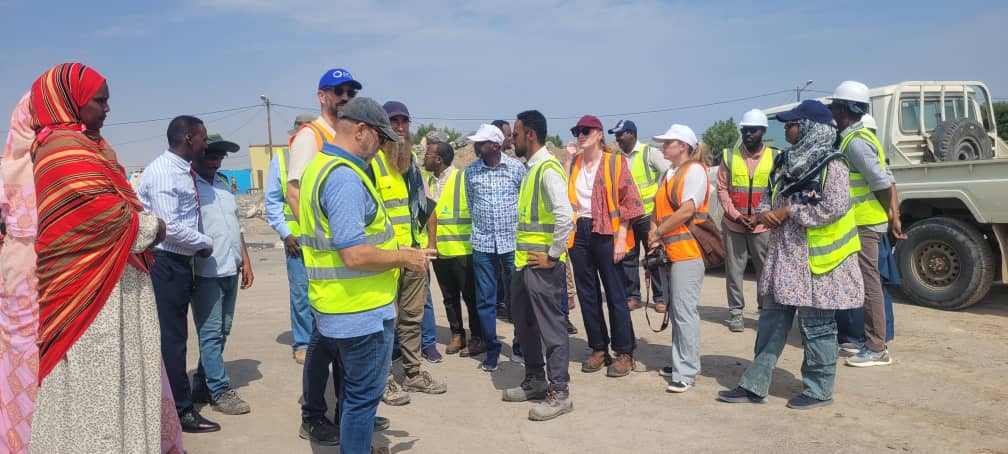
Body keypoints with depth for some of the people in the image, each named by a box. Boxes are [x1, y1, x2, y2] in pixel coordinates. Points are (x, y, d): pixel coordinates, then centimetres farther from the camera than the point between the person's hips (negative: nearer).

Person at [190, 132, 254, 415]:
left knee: (221, 331, 12)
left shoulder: (222, 183, 16)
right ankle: (220, 392, 4)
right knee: (211, 333, -3)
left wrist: (245, 261, 17)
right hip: (205, 273, -8)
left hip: (230, 271, 8)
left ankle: (202, 385, 24)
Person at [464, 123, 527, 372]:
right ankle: (491, 349, 19)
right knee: (485, 300, 5)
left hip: (513, 241, -2)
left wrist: (517, 227, 5)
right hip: (482, 244, 2)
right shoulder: (471, 171, 4)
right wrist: (481, 226, 13)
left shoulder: (517, 168, -4)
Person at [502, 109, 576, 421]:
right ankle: (535, 382, 33)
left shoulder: (548, 169, -16)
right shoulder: (531, 168, 14)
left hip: (543, 266, -10)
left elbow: (565, 216, -26)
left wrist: (553, 256, -19)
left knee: (550, 326, -1)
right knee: (525, 324, 19)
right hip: (525, 263, 10)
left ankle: (559, 393, 10)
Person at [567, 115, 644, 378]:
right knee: (587, 294, 9)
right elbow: (565, 199, 14)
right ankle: (599, 349, 20)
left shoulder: (615, 162, -2)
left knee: (615, 294, -1)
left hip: (606, 233, -5)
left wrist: (621, 238, -12)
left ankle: (624, 353, 8)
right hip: (578, 233, 5)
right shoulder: (573, 165, 11)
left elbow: (628, 201, -6)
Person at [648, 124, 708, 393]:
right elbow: (659, 209, 17)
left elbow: (687, 211, -16)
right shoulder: (668, 174, 19)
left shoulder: (694, 170, -7)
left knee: (684, 311, -9)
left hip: (687, 250, -9)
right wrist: (654, 235, 0)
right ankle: (680, 363, 22)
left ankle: (687, 372, -4)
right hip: (669, 251, 9)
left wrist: (658, 232, -8)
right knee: (675, 309, 12)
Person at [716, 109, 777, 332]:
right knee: (734, 269, 3)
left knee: (767, 269, 2)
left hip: (763, 225, 0)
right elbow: (722, 188, 2)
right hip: (733, 224, 0)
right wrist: (736, 214, -9)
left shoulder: (774, 157, 3)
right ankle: (736, 312, 12)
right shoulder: (729, 155, 3)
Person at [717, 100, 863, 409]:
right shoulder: (785, 162, 13)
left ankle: (819, 390, 18)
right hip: (784, 256, 8)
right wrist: (764, 213, -5)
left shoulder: (831, 165, -11)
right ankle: (754, 385, 17)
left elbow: (835, 207, -22)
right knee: (772, 320, 10)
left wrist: (789, 212, -15)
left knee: (816, 325, 3)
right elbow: (768, 198, 19)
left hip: (816, 259, -8)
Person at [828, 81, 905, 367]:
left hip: (864, 222, -10)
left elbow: (882, 182, -20)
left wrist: (892, 216, -9)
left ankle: (877, 349, 0)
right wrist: (894, 216, 15)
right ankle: (870, 340, 23)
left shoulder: (855, 141, -17)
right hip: (866, 221, 10)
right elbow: (885, 179, 16)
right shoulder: (857, 137, 15)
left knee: (869, 282, -6)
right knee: (866, 282, 15)